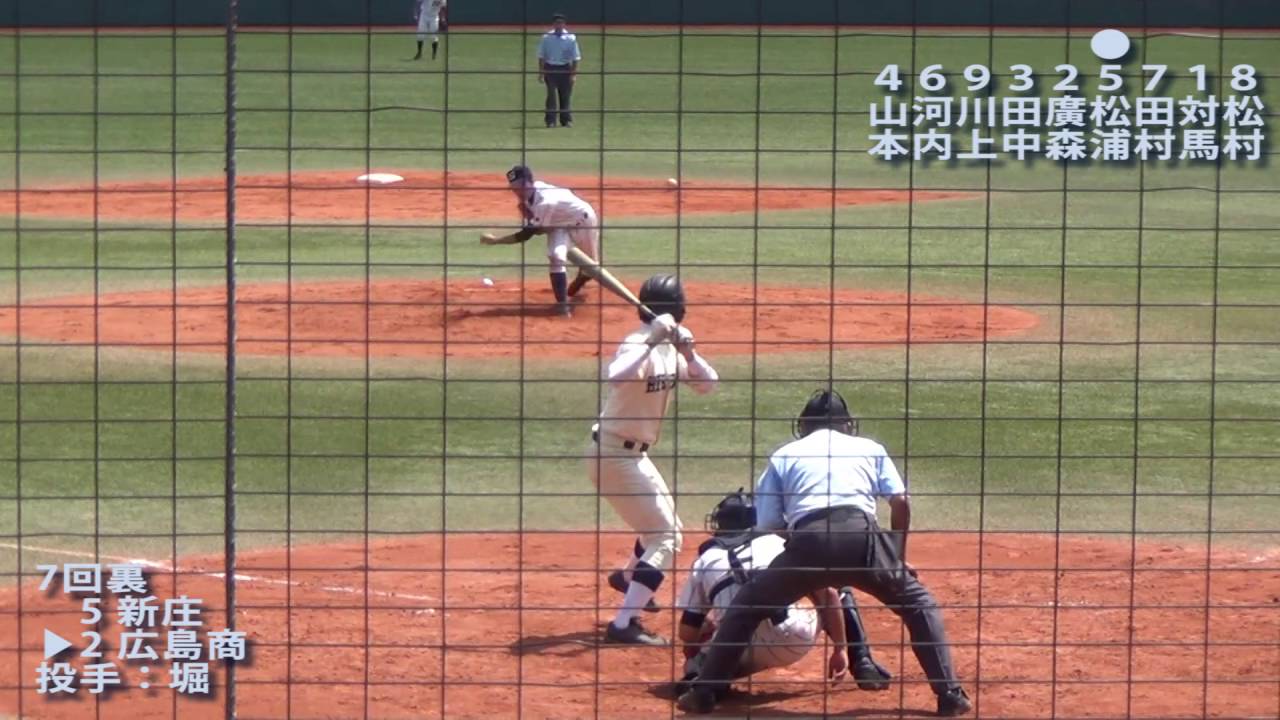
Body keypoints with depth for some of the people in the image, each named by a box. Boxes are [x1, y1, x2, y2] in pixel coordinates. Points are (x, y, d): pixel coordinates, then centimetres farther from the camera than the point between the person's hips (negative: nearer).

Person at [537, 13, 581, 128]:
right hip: (550, 69, 0)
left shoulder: (571, 38, 0)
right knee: (551, 95, -4)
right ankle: (550, 121, -1)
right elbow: (541, 56, 5)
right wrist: (541, 73, 0)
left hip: (565, 70, 0)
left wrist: (574, 74, -5)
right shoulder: (546, 38, 1)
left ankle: (567, 120, 15)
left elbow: (575, 58, 1)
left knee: (565, 96, 6)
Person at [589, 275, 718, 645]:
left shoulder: (669, 349, 5)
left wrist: (688, 353, -15)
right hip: (613, 452, -10)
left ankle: (628, 577, 56)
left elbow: (707, 384, 2)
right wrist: (652, 340, -45)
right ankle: (623, 625, -17)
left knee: (665, 524, 29)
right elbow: (615, 377, -44)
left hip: (633, 453, 10)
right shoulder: (639, 345, -23)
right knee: (666, 537, -13)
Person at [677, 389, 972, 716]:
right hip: (861, 534, 0)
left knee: (747, 606, 21)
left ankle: (703, 693, 16)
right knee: (917, 602, 20)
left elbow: (767, 527, 22)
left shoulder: (784, 455, 28)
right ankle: (950, 695, 9)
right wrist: (897, 560, 26)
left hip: (807, 541, 0)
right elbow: (900, 502, 15)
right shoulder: (869, 448, 29)